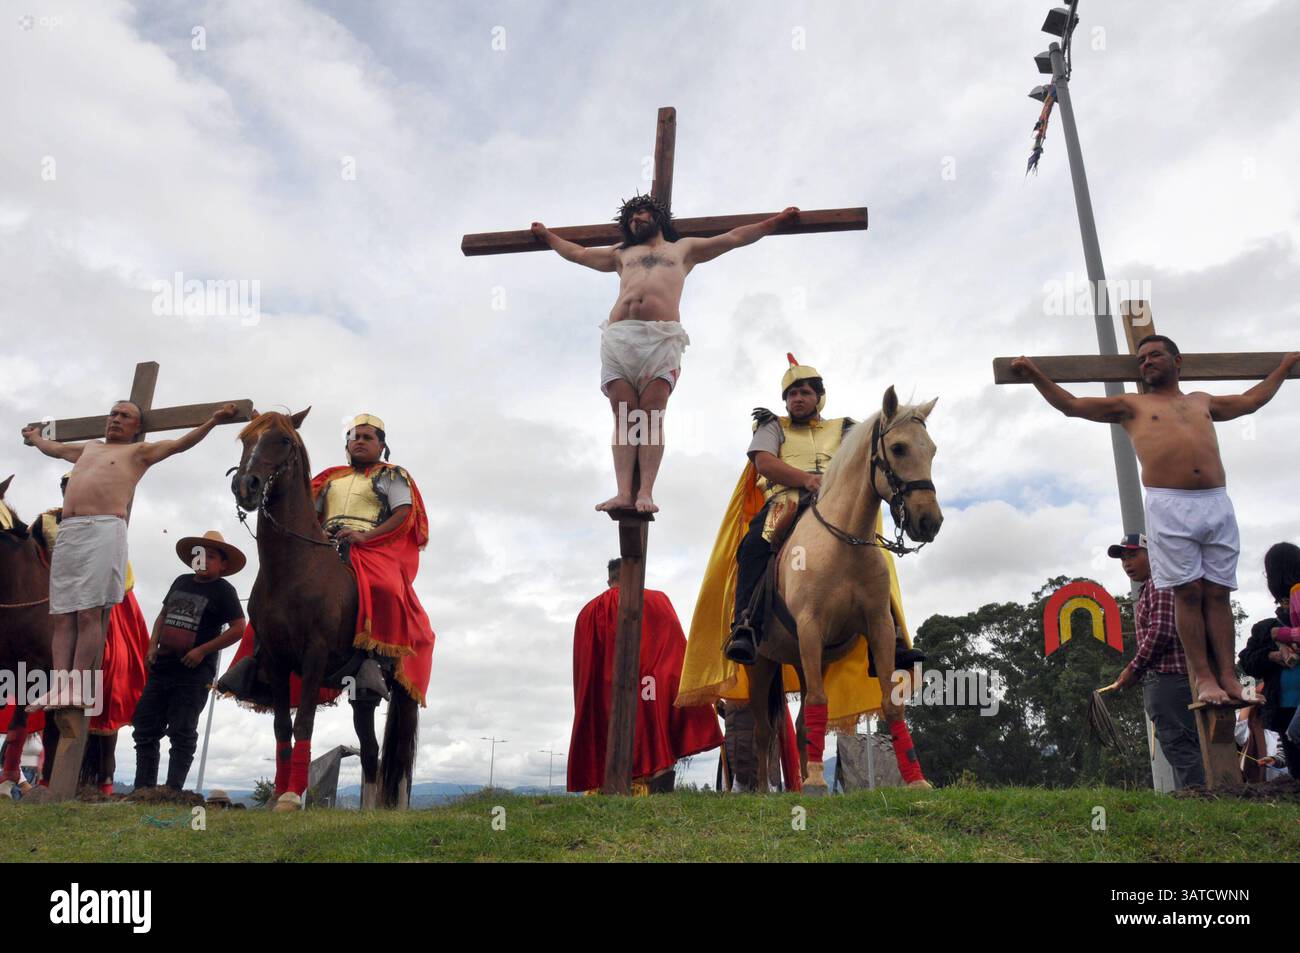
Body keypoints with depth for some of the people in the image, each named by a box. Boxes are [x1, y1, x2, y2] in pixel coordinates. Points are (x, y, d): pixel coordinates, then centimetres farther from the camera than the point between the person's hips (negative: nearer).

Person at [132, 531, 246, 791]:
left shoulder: (223, 590, -5)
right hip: (162, 667, 7)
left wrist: (202, 651, -14)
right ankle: (143, 787, 16)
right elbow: (163, 615, 23)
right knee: (145, 727, 8)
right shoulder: (181, 582, 13)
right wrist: (153, 646, 7)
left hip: (194, 673, -7)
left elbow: (238, 628, -10)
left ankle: (173, 789, 1)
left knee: (182, 732, -3)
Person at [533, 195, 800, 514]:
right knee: (624, 417, -11)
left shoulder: (684, 248, 30)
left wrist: (779, 220, 28)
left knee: (651, 416, -15)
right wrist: (546, 235, 54)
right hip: (618, 336, 3)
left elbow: (735, 237, 29)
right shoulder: (621, 254, 37)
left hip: (662, 337, -2)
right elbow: (577, 253, 48)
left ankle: (645, 492, -23)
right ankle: (624, 492, -19)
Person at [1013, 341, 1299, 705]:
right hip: (1169, 507, -3)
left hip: (1217, 504, 3)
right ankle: (1204, 678, -5)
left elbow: (1252, 399, 43)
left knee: (1217, 593, -1)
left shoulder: (1202, 402, 28)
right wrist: (1036, 375, 5)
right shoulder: (1131, 405, 17)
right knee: (1188, 593, -7)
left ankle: (1229, 678, -3)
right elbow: (1072, 405, 13)